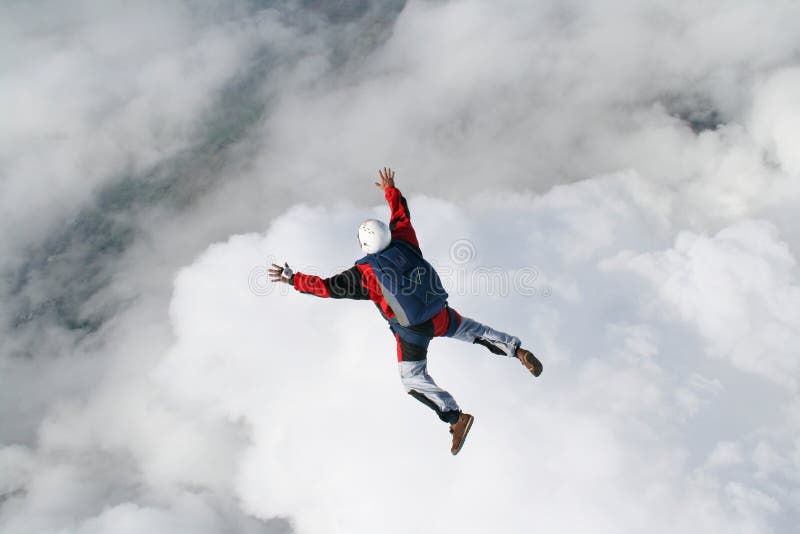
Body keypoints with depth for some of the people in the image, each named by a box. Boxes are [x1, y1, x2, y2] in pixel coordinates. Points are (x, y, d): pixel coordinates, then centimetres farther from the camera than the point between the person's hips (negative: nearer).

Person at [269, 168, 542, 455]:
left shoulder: (365, 273, -22)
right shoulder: (403, 242, -9)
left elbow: (329, 287, -23)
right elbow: (401, 213, 9)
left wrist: (292, 278, -15)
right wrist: (390, 189, 25)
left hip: (413, 331, -5)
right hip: (440, 314, 5)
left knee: (413, 379, 11)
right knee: (471, 330, 30)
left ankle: (455, 416, 2)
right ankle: (519, 351, 25)